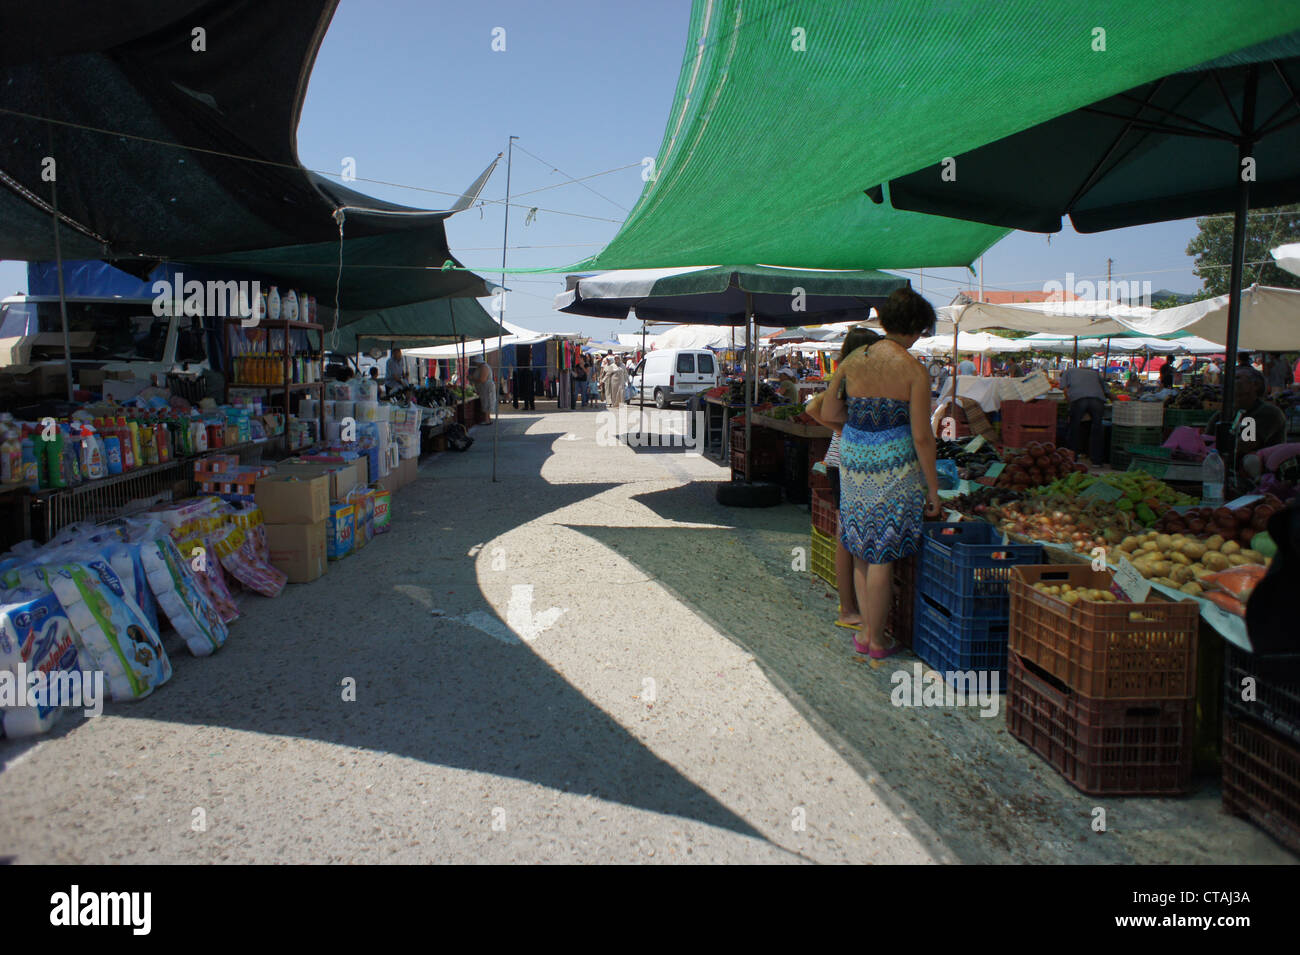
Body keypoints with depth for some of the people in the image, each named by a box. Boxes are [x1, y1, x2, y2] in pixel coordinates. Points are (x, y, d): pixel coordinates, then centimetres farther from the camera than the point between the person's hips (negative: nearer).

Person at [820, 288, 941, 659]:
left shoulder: (853, 360, 2)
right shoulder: (915, 371, -11)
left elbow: (829, 413, 6)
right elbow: (922, 437, -11)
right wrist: (933, 488, -3)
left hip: (853, 461, 5)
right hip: (894, 467, -4)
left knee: (862, 551, 16)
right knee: (882, 556, 4)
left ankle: (866, 632, 24)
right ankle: (877, 641, 16)